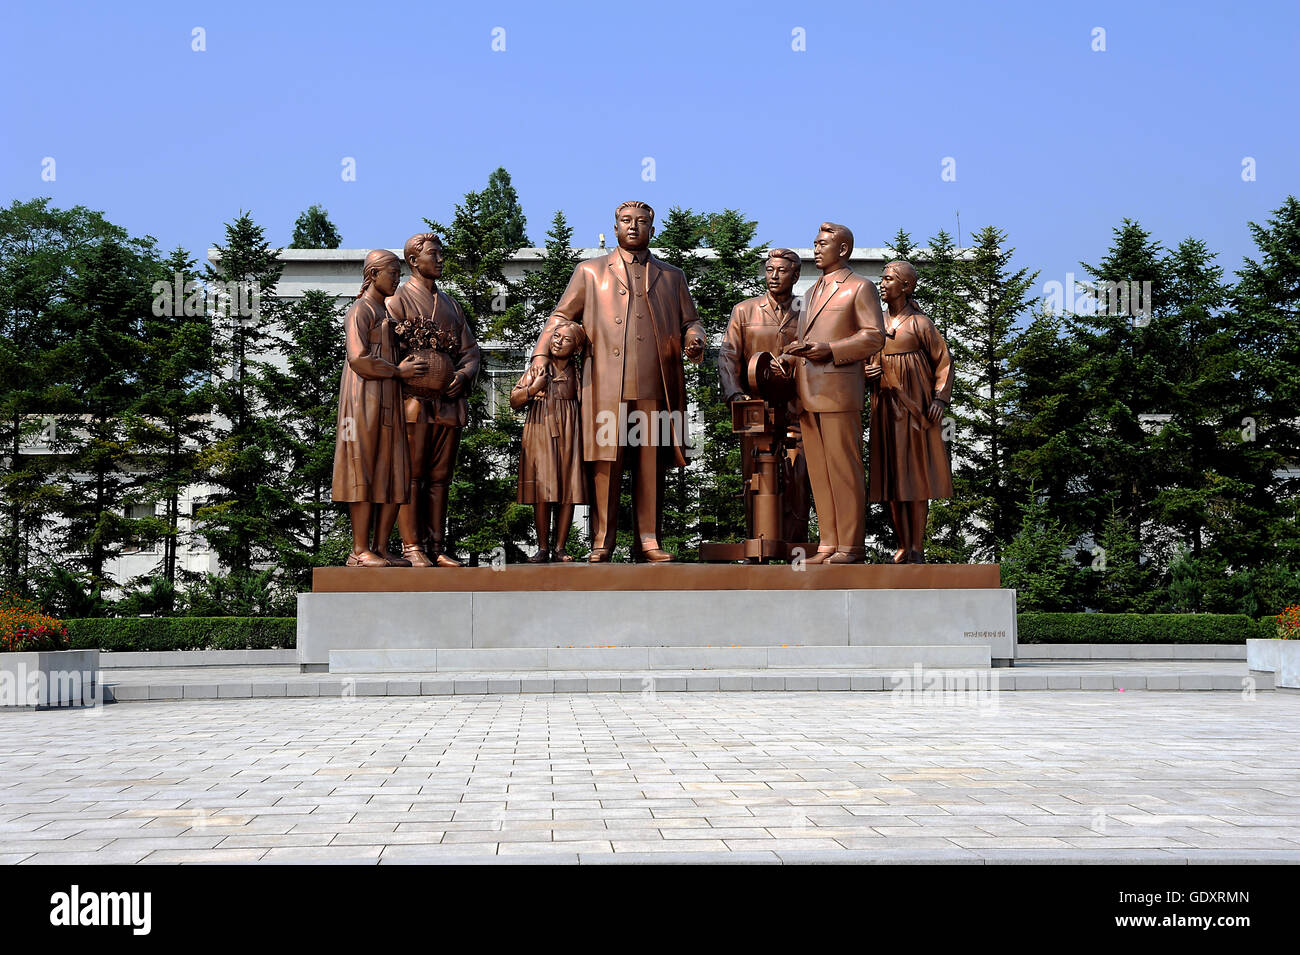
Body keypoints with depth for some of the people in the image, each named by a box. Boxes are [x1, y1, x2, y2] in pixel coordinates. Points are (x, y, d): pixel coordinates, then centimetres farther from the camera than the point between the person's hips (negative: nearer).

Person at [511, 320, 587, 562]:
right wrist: (533, 388, -8)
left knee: (568, 489, -3)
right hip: (540, 433, -1)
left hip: (568, 435, 1)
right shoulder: (538, 368, 7)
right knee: (542, 491, -6)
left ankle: (560, 547, 4)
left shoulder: (577, 372, 8)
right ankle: (542, 548, 1)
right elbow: (514, 401, 6)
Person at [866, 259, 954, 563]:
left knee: (915, 478, -3)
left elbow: (943, 360, -2)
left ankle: (917, 549, 2)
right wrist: (866, 374, -2)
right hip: (885, 407, 5)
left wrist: (940, 398, -12)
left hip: (914, 407, -5)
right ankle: (903, 546, 14)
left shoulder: (920, 322, -3)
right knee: (891, 479, 5)